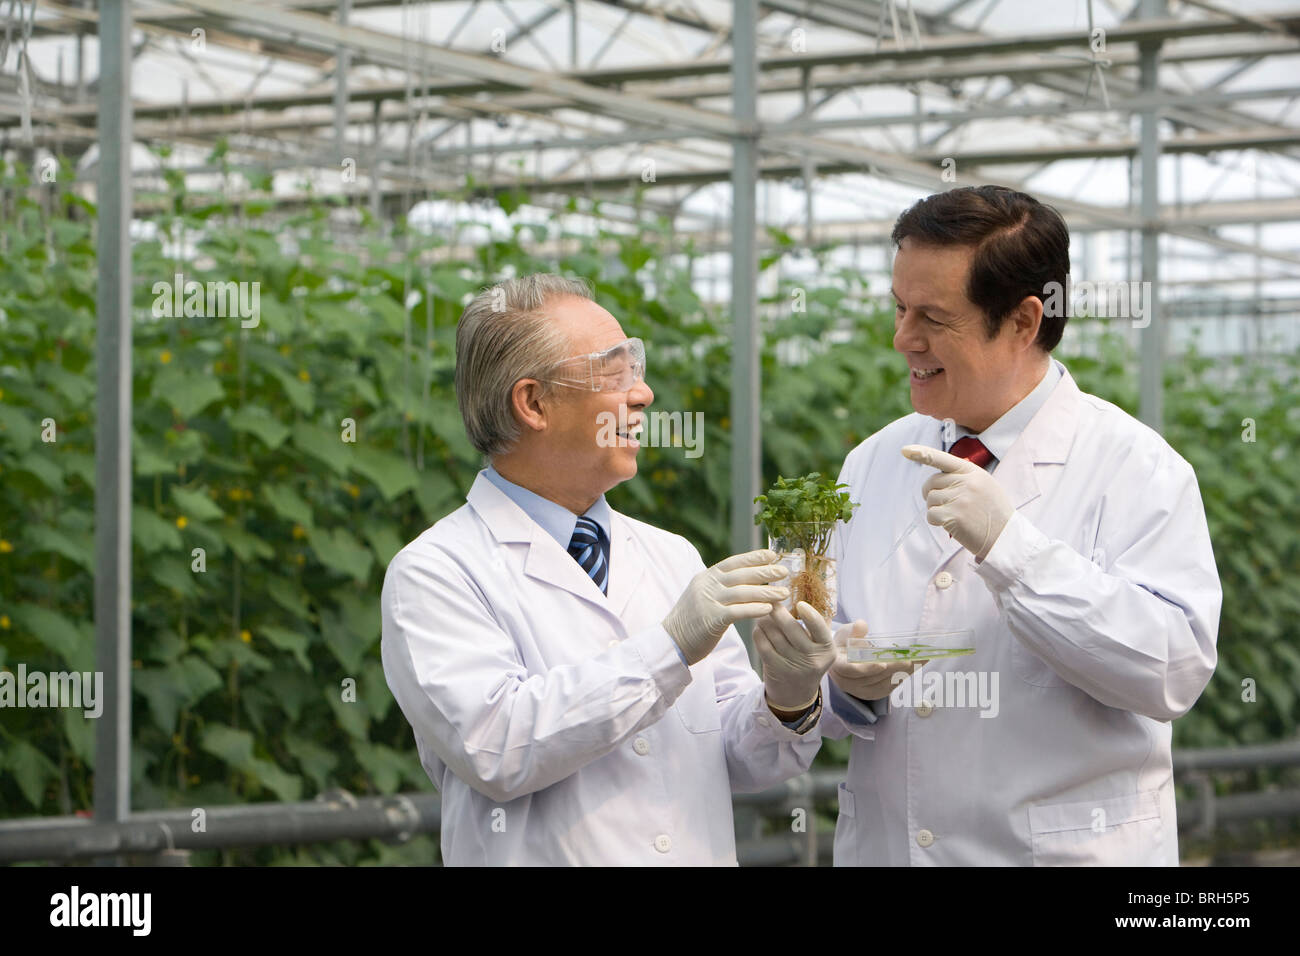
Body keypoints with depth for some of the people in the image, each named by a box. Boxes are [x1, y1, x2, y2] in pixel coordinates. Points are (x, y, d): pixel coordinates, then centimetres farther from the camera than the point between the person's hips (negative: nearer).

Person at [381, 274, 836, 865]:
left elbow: (739, 760, 13)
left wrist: (788, 705, -7)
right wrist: (671, 646, -16)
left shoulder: (672, 558, 14)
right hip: (539, 857, -3)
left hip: (705, 854, 3)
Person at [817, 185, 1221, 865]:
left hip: (1065, 852, -4)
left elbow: (1175, 672, -20)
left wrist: (1010, 543, -24)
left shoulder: (1133, 466, -9)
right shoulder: (872, 464, 6)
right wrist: (845, 684, -17)